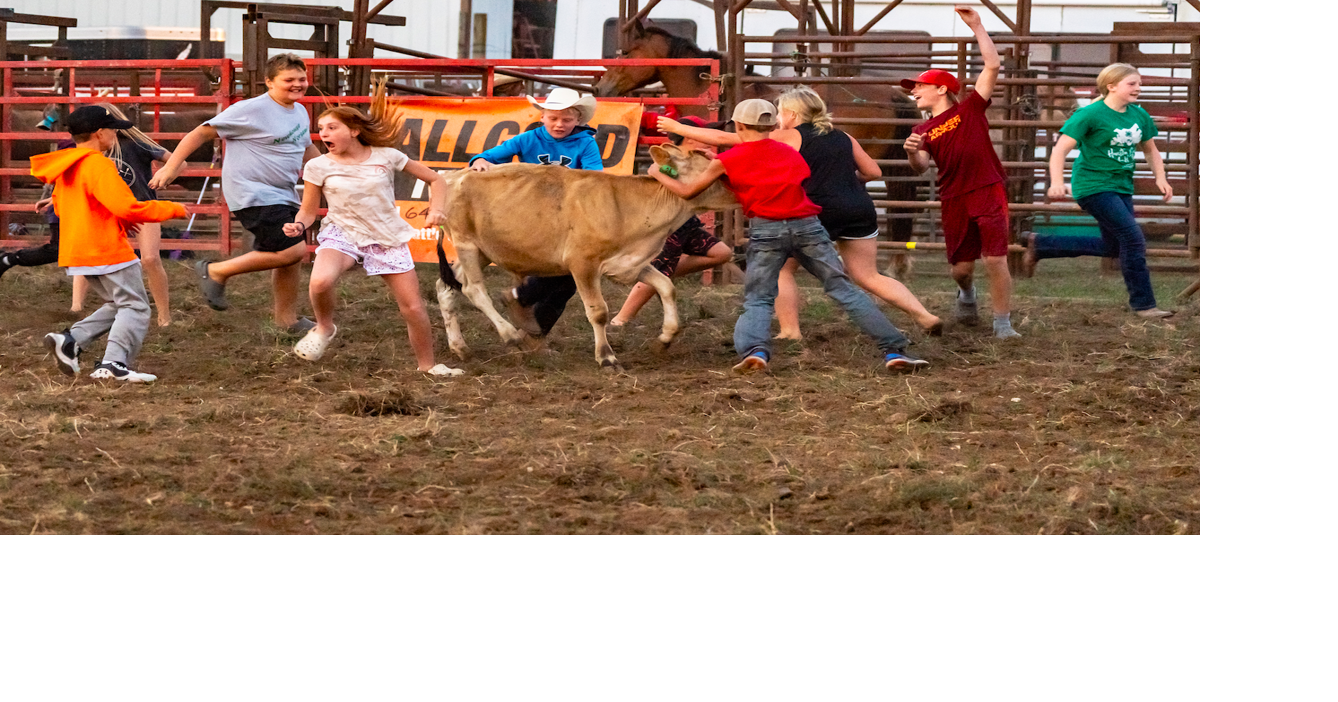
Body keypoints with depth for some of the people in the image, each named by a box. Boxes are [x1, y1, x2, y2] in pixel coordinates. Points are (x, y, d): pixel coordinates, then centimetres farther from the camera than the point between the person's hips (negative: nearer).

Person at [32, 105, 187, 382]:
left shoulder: (67, 167, 13)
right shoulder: (98, 165, -16)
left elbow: (61, 208, 24)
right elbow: (127, 207, -23)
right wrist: (173, 210, -11)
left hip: (78, 252, 9)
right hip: (108, 250, -9)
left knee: (118, 305, 18)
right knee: (135, 307, -5)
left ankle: (70, 340, 4)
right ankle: (114, 363, -18)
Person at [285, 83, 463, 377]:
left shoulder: (386, 157, -4)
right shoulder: (319, 167, -4)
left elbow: (435, 179, 5)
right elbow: (308, 210, 5)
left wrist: (437, 209, -12)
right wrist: (299, 226, -18)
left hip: (388, 239, 1)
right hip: (342, 234, -1)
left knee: (413, 309, -2)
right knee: (320, 281, -34)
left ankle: (427, 364, 23)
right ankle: (324, 328, -3)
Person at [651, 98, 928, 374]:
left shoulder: (727, 161, 11)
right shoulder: (790, 153, 19)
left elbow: (687, 191, 18)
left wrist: (659, 174, 37)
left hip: (765, 229, -2)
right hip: (807, 226, 2)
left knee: (757, 300, 5)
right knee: (844, 289, 4)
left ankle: (754, 349, -25)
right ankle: (893, 349, -2)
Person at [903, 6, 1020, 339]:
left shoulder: (970, 109, 5)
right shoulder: (922, 131, 12)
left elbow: (992, 66, -4)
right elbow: (921, 167, -2)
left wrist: (976, 26, -7)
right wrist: (912, 153, -25)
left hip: (988, 193, -3)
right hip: (954, 200, 3)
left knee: (996, 259, -13)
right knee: (961, 267, 7)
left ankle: (1003, 322, -3)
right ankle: (967, 293, 42)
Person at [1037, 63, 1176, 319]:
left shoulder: (1139, 115, 6)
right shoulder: (1091, 114, -15)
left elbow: (1150, 149, 20)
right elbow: (1060, 149, -17)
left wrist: (1161, 179, 4)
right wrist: (1057, 182, -31)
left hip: (1122, 187, 9)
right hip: (1094, 186, -9)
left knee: (1112, 247, 15)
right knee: (1133, 237, -15)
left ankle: (1040, 245, 28)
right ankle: (1143, 304, -4)